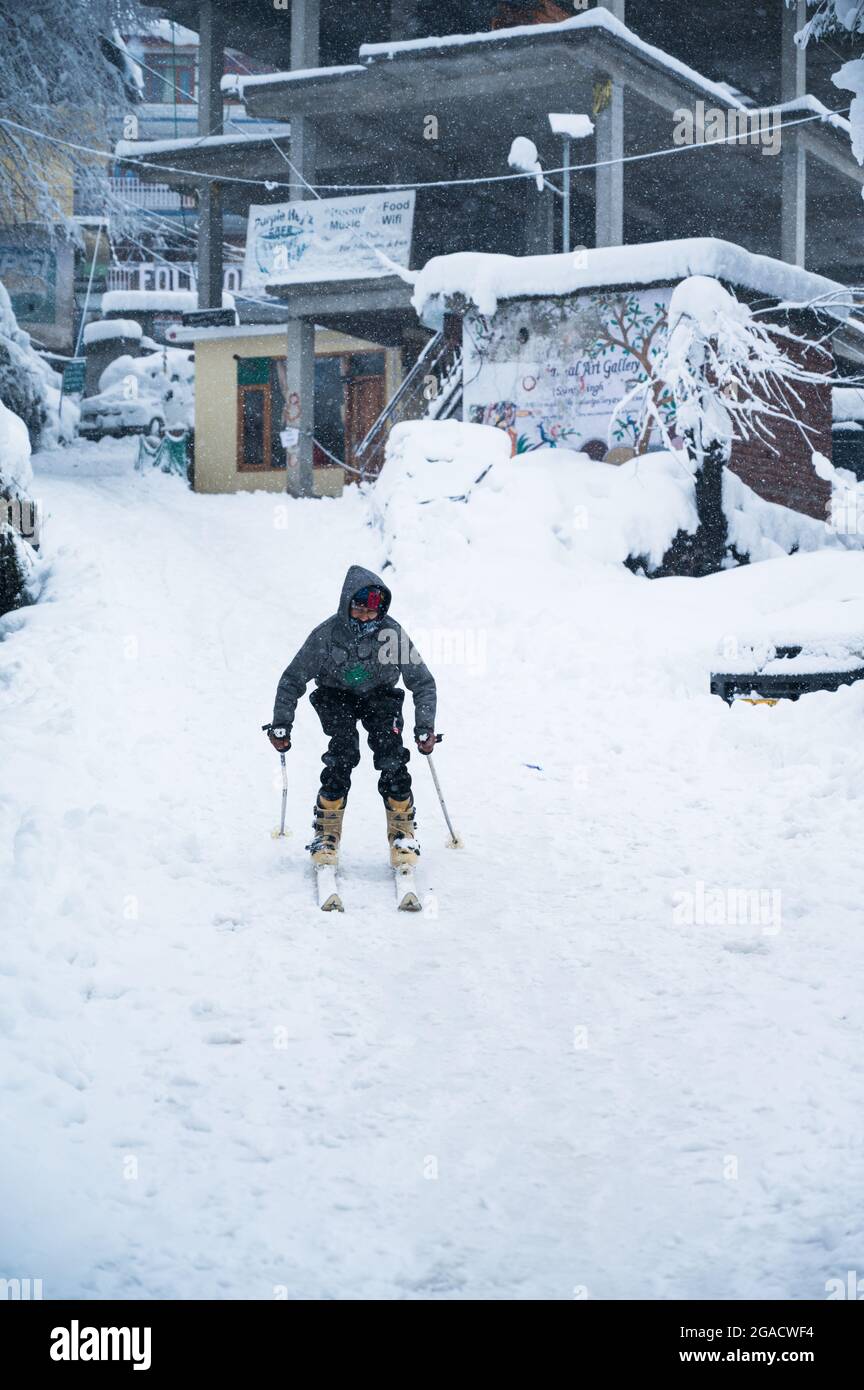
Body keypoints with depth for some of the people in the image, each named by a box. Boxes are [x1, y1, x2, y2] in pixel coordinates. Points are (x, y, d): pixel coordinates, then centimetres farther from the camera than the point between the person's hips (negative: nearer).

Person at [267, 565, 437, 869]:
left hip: (379, 695, 1)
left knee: (392, 758, -20)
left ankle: (402, 832, -6)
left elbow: (423, 683, -11)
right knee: (343, 755, -23)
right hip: (336, 695, -1)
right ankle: (326, 834, -12)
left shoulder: (393, 633, -21)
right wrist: (281, 725, -15)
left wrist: (425, 727, -19)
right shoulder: (327, 634, -23)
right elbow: (292, 680, -11)